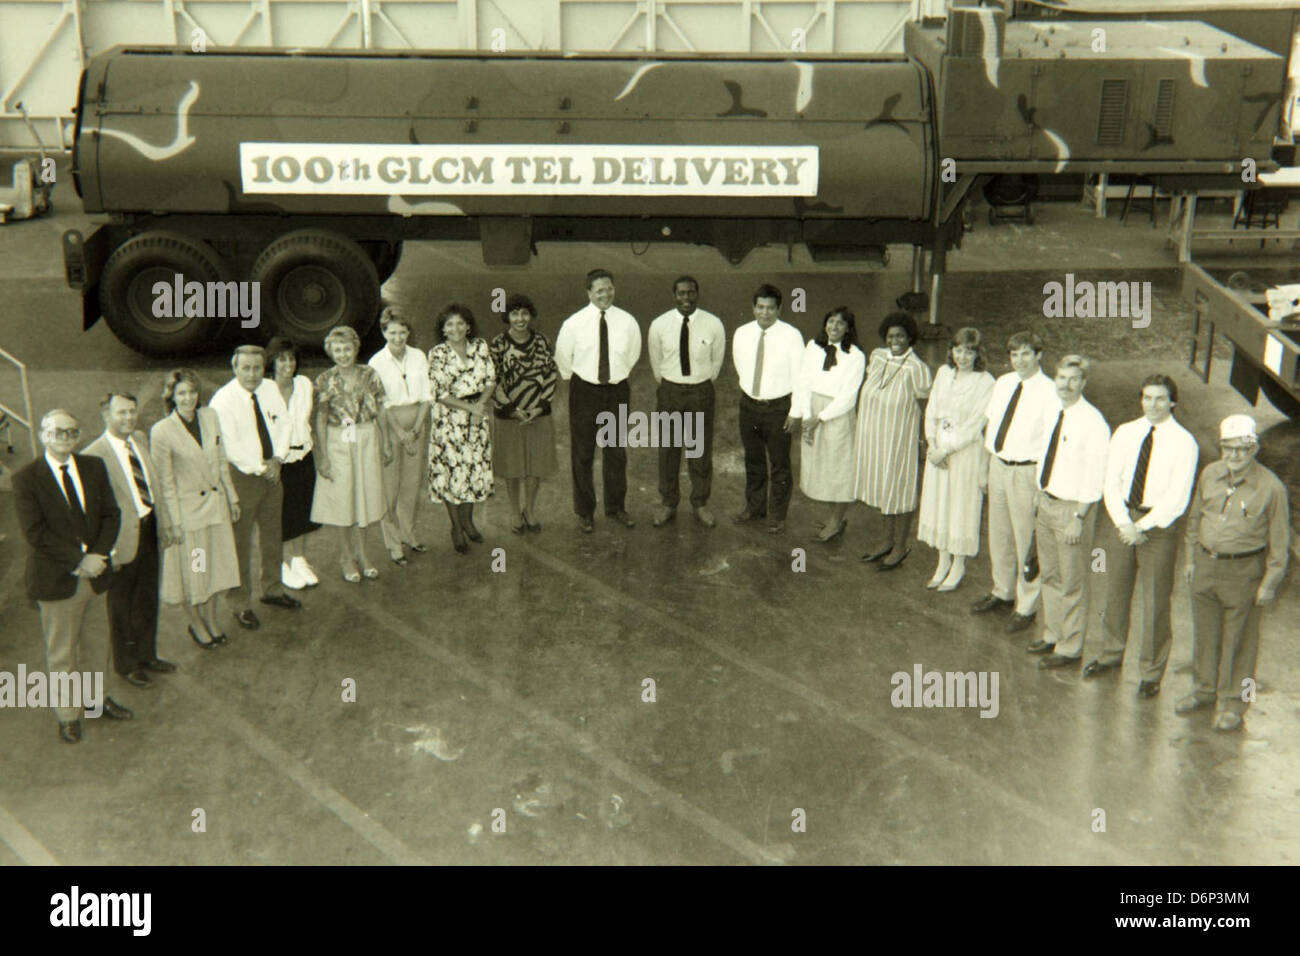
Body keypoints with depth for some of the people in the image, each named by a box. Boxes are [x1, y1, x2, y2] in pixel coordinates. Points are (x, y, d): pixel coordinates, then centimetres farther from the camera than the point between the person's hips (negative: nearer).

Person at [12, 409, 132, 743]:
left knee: (98, 642, 17)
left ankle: (100, 697, 36)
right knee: (62, 652, 8)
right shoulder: (26, 478, -10)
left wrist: (98, 555, -12)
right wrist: (79, 561, -18)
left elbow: (111, 514, 3)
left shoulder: (94, 467, 5)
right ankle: (69, 715, 23)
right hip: (57, 579, -4)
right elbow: (34, 533, -15)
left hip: (96, 573, 4)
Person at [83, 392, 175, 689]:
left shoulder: (140, 439, 2)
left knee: (148, 598, 22)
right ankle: (126, 664, 32)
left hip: (148, 529, 7)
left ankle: (147, 655, 41)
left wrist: (163, 522, 10)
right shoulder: (94, 455, -21)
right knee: (122, 606, 13)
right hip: (123, 537, -7)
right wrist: (108, 550, -17)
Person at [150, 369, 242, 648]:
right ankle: (196, 625, 31)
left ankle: (211, 621, 36)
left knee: (215, 564, 16)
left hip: (216, 505, 5)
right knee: (190, 571, 10)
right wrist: (175, 522, -12)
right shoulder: (161, 431, -16)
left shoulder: (210, 418, -2)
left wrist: (232, 499, 11)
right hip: (187, 509, -5)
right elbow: (165, 482, -12)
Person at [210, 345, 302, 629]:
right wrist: (259, 468, -17)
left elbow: (283, 424, 5)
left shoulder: (270, 389, 1)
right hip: (241, 477, -6)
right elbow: (230, 446, -20)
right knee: (240, 543, 2)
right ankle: (241, 604, 15)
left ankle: (272, 590, 38)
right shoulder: (223, 400, -18)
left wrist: (277, 459, -9)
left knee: (272, 535, 19)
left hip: (272, 474, 6)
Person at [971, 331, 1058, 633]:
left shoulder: (1048, 393, -15)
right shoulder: (1002, 384, 5)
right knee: (999, 535, 20)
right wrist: (987, 469, 14)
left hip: (1026, 471, -7)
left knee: (1027, 540, 4)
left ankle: (1026, 606, 20)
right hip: (998, 466, 7)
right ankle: (1003, 593, 40)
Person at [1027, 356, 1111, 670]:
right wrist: (1041, 502, 14)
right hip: (1047, 502, 8)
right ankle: (1052, 635, 35)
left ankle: (1070, 648, 16)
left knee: (1072, 583, 4)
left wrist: (1078, 518, -20)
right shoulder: (1050, 413, 5)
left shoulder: (1093, 423, -18)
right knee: (1049, 575, 19)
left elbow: (1095, 477, -18)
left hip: (1073, 508, -8)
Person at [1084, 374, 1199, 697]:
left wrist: (1143, 526, -18)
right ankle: (1112, 654, 36)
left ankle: (1152, 673, 19)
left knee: (1155, 599, 4)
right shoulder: (1125, 433, 3)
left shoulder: (1183, 443, -9)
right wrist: (1124, 523, -13)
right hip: (1123, 518, 4)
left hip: (1160, 525, -4)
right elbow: (1111, 482, 0)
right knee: (1116, 590, 16)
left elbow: (1177, 499, -13)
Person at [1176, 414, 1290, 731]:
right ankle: (1204, 690, 33)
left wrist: (1270, 583, -7)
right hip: (1205, 565, 4)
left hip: (1244, 571, -4)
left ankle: (1232, 702, 21)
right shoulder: (1209, 474, 1)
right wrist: (1190, 558, 13)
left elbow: (1279, 540, -7)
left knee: (1238, 639, 6)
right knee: (1205, 632, 16)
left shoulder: (1270, 488, -12)